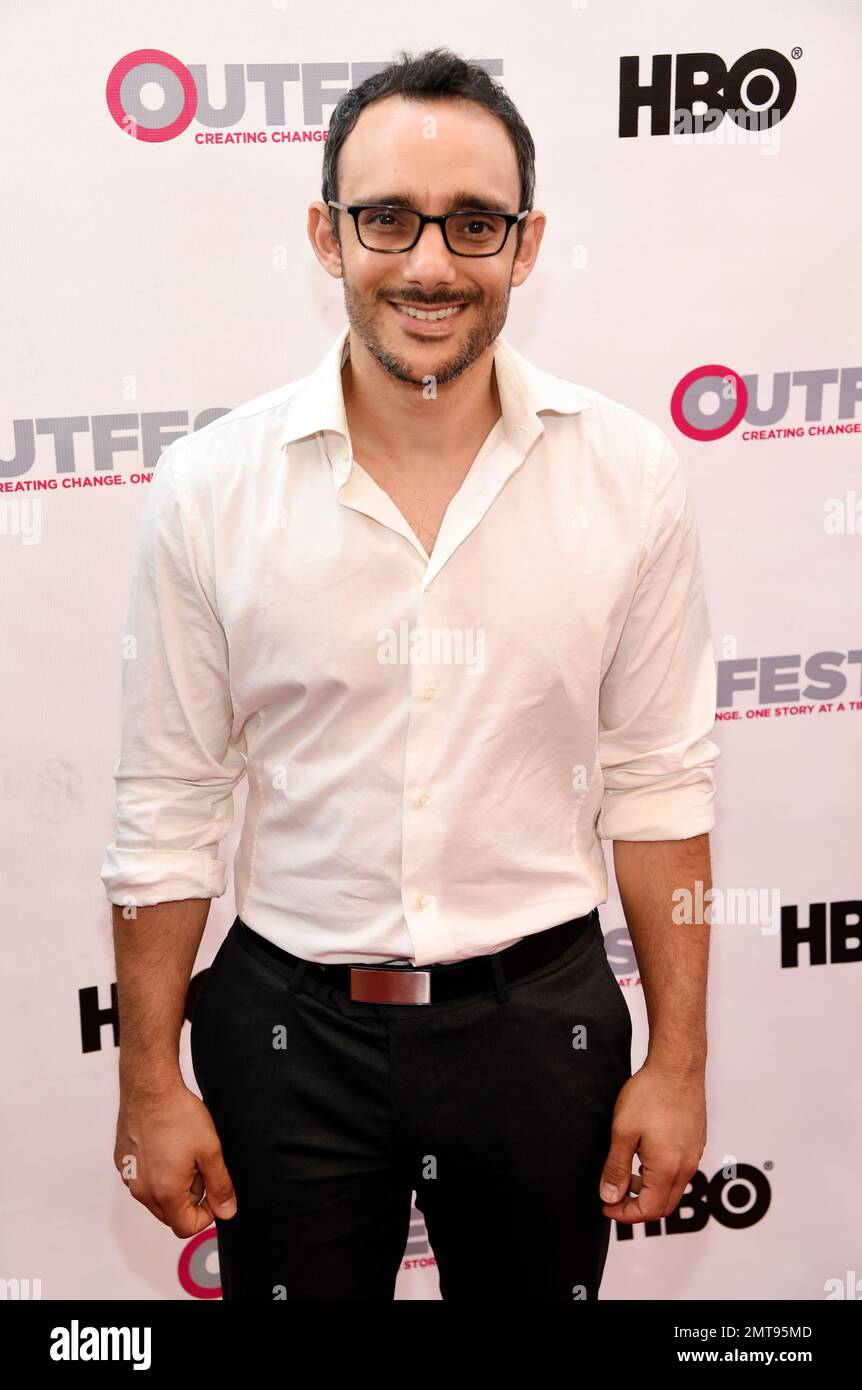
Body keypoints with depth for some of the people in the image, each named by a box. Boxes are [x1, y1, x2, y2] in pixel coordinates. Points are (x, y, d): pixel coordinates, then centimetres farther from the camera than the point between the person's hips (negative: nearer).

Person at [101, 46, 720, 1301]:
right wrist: (149, 1082, 0)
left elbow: (660, 781, -2)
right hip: (289, 1023, 0)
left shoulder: (628, 475, -7)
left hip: (544, 1015, 1)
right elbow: (168, 809, -3)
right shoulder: (211, 487, -9)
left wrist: (678, 1060, 0)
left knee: (535, 1284, 20)